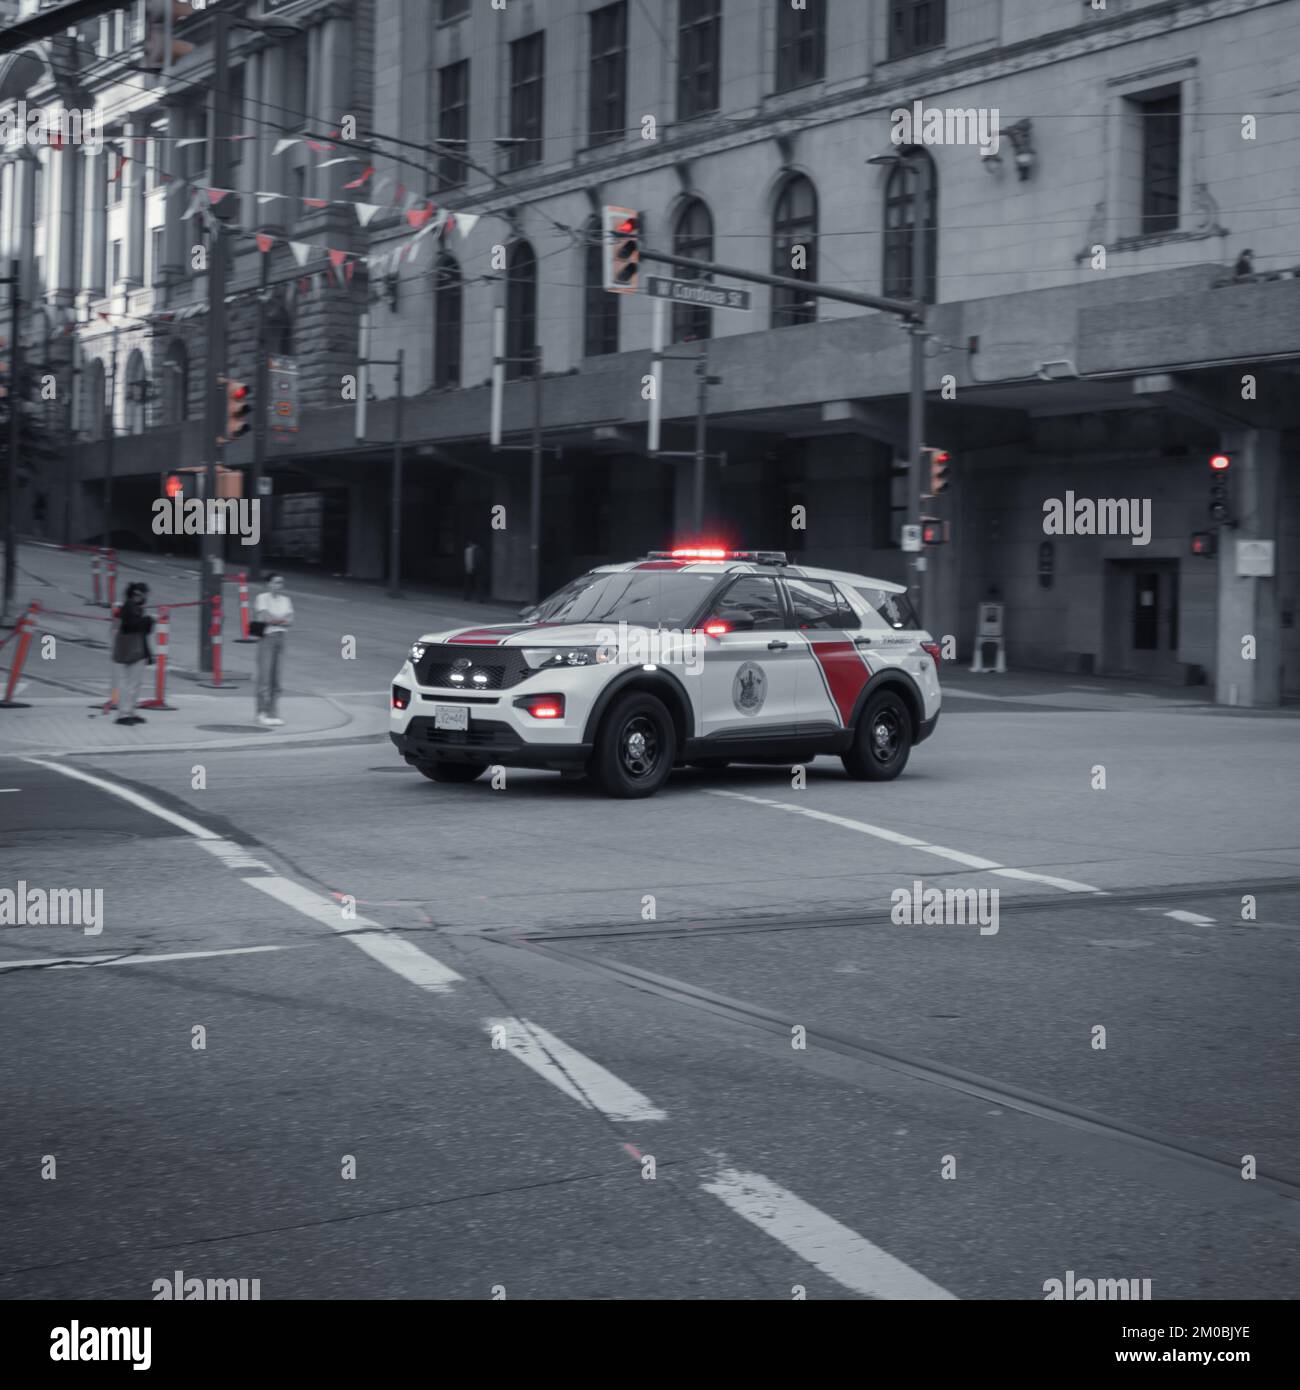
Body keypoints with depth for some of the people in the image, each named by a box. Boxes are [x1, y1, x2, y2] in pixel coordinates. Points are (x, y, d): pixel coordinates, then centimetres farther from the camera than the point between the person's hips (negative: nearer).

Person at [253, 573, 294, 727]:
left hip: (281, 638, 6)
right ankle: (262, 713, -5)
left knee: (277, 678, 4)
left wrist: (274, 619, -9)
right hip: (267, 638, -6)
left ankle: (273, 713, 9)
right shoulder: (262, 598, -2)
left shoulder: (286, 600, 15)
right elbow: (265, 618, -13)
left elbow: (290, 622, 5)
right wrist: (282, 619, -1)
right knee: (265, 676, -8)